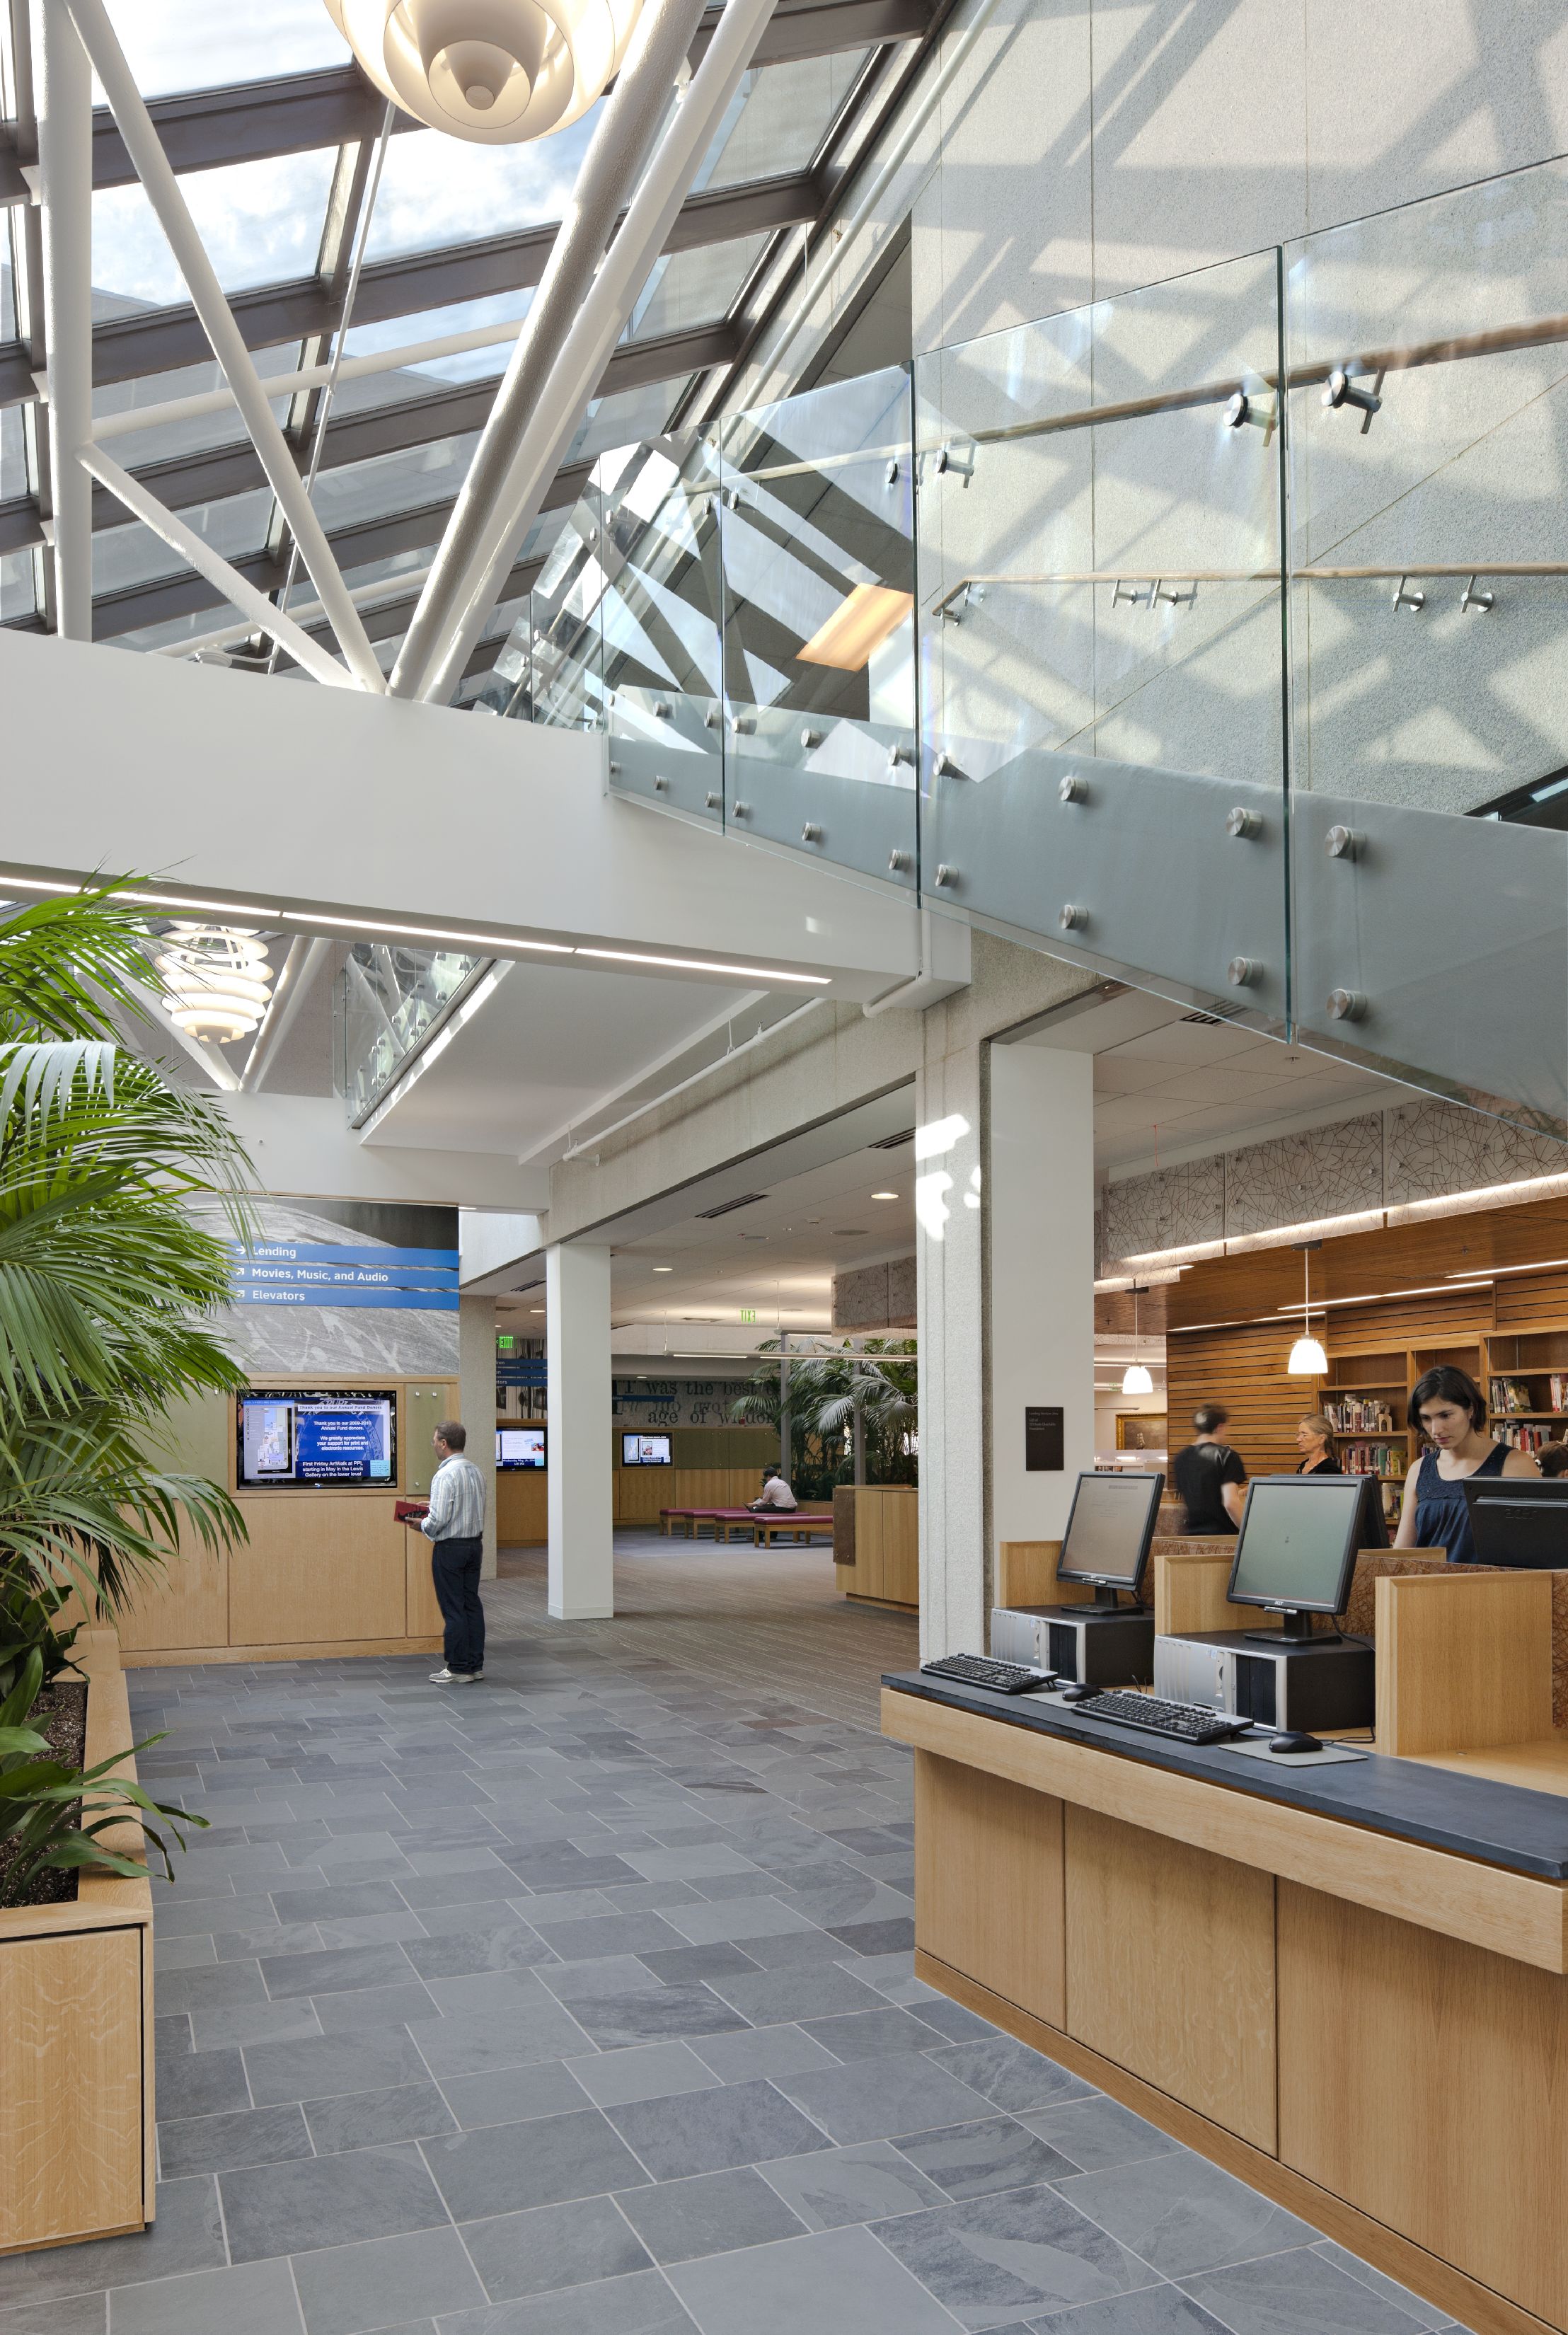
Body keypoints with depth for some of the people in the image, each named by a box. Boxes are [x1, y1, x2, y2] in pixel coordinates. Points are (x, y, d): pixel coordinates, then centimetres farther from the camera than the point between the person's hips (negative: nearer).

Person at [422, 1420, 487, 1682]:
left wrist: (422, 1526, -3)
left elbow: (438, 1520, -24)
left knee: (453, 1609, 0)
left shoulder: (445, 1475, -19)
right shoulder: (475, 1471, 8)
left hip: (450, 1548, -8)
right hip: (475, 1544, 8)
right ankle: (475, 1665, 17)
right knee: (472, 1604, 12)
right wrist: (431, 1507, 16)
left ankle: (458, 1669, 5)